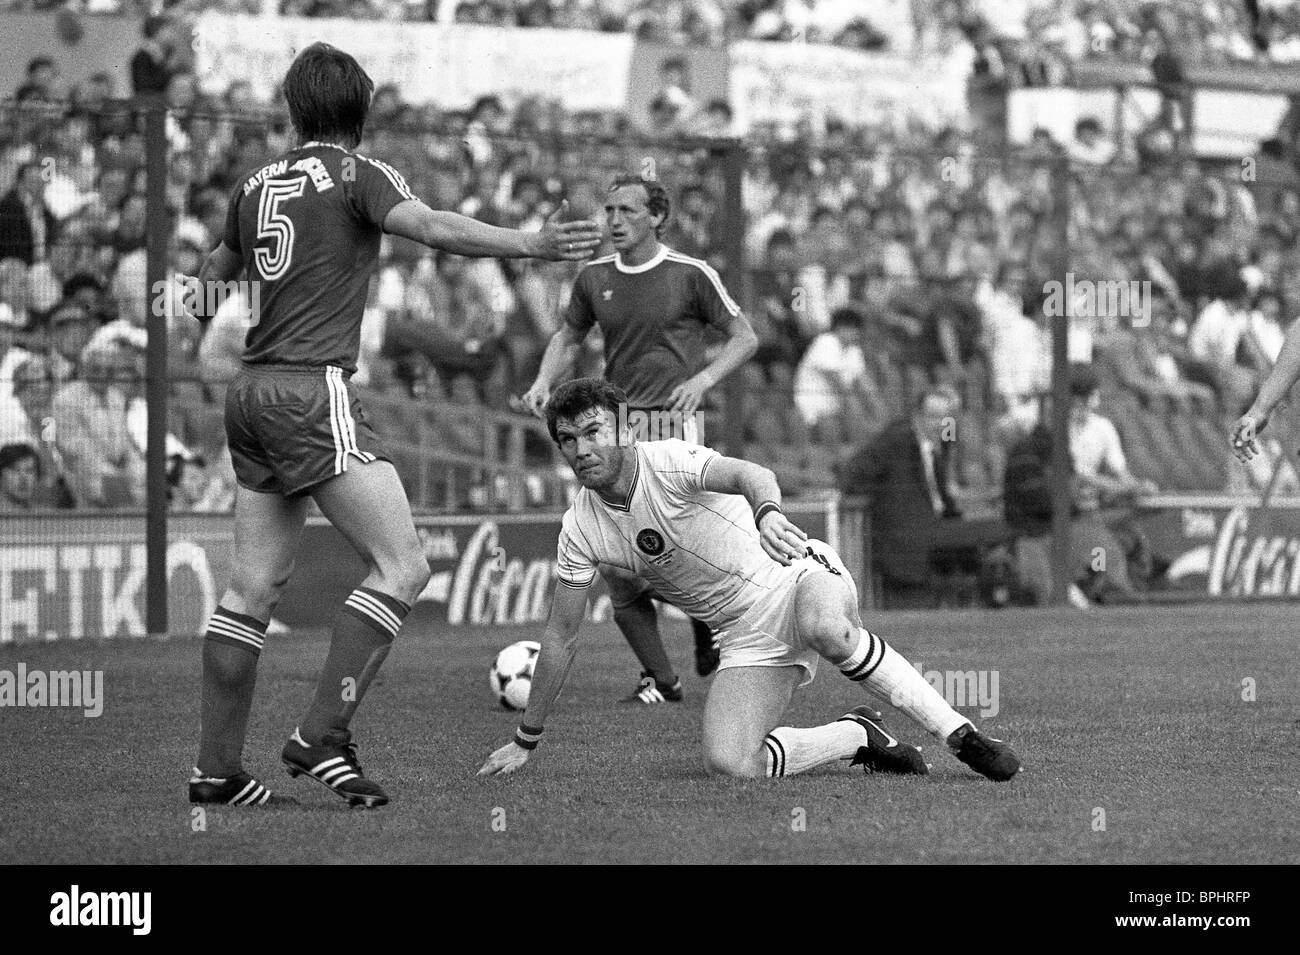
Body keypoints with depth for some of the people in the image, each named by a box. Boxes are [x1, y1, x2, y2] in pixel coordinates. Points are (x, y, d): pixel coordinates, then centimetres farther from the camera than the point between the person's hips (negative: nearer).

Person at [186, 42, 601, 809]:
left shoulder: (256, 185, 16)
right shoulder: (355, 174, -3)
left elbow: (216, 271, 32)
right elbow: (430, 227, -22)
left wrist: (207, 283, 56)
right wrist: (531, 245, -31)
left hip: (253, 394, 8)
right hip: (313, 393, -8)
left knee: (255, 587, 10)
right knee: (403, 566, -9)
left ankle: (217, 768, 8)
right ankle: (324, 735, -17)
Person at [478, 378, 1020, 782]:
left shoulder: (667, 462, -16)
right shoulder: (580, 531, -1)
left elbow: (749, 475, -37)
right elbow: (561, 637, 8)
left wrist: (768, 513, -62)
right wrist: (526, 741, 11)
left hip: (796, 579, -5)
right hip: (746, 637, 5)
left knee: (827, 629, -43)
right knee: (727, 763, -23)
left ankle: (957, 732, -26)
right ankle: (859, 737, 1)